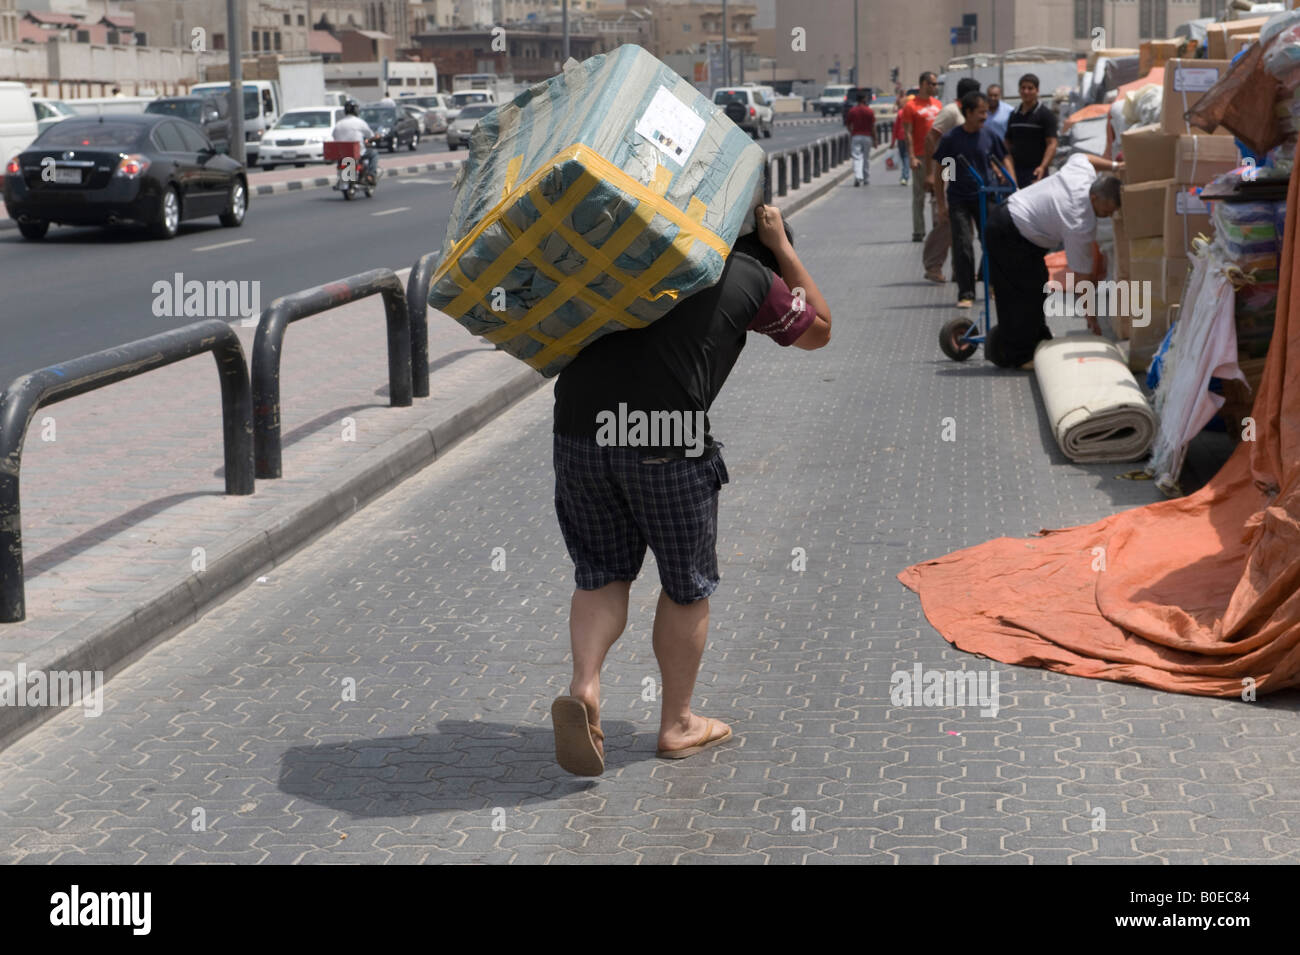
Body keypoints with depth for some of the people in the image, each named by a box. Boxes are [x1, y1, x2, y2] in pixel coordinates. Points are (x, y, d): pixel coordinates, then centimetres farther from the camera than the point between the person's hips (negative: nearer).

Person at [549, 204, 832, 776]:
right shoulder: (753, 279, 8)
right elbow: (818, 329, 27)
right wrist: (782, 247, 27)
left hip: (578, 424, 4)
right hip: (667, 441, -4)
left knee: (601, 573, 17)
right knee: (687, 584, 15)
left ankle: (583, 686, -5)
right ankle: (677, 723, 23)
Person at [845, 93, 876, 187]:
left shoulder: (852, 111, -1)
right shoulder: (870, 111, -5)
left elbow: (848, 124, 6)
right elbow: (873, 126, -5)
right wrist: (875, 139, 2)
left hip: (856, 136, 0)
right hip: (867, 137, 0)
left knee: (857, 158, -4)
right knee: (866, 158, 11)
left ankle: (858, 176, -24)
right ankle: (867, 180, 20)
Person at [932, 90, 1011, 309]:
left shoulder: (989, 136, 0)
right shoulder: (950, 138, -8)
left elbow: (1000, 160, 15)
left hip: (985, 198, 3)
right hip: (959, 200, -2)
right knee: (963, 246, -8)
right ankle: (966, 294, -2)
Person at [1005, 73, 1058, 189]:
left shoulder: (1046, 114, -4)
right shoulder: (1014, 114, 14)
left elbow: (1052, 144, -12)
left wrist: (1042, 167, -26)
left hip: (1036, 172, -5)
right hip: (1016, 171, 5)